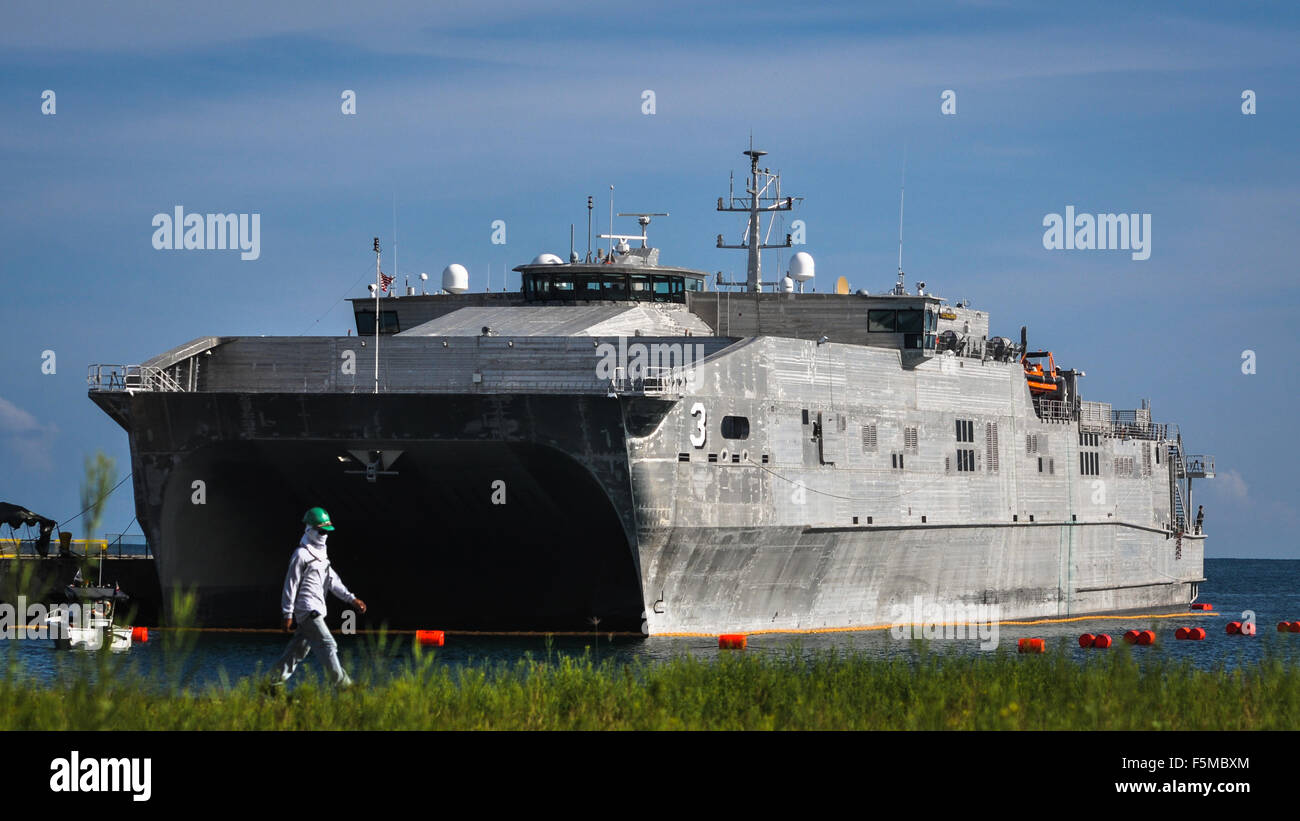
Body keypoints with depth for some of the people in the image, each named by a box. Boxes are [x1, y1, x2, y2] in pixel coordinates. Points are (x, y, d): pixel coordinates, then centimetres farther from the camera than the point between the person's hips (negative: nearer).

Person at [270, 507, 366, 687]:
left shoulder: (320, 554, 17)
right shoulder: (301, 555, -12)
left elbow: (332, 580, 20)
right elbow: (291, 585, -13)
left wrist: (351, 599, 12)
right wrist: (288, 615, -14)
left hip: (316, 610, 10)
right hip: (307, 610, -10)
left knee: (300, 648, 12)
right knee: (328, 645, -10)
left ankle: (277, 681, 18)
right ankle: (342, 683, -8)